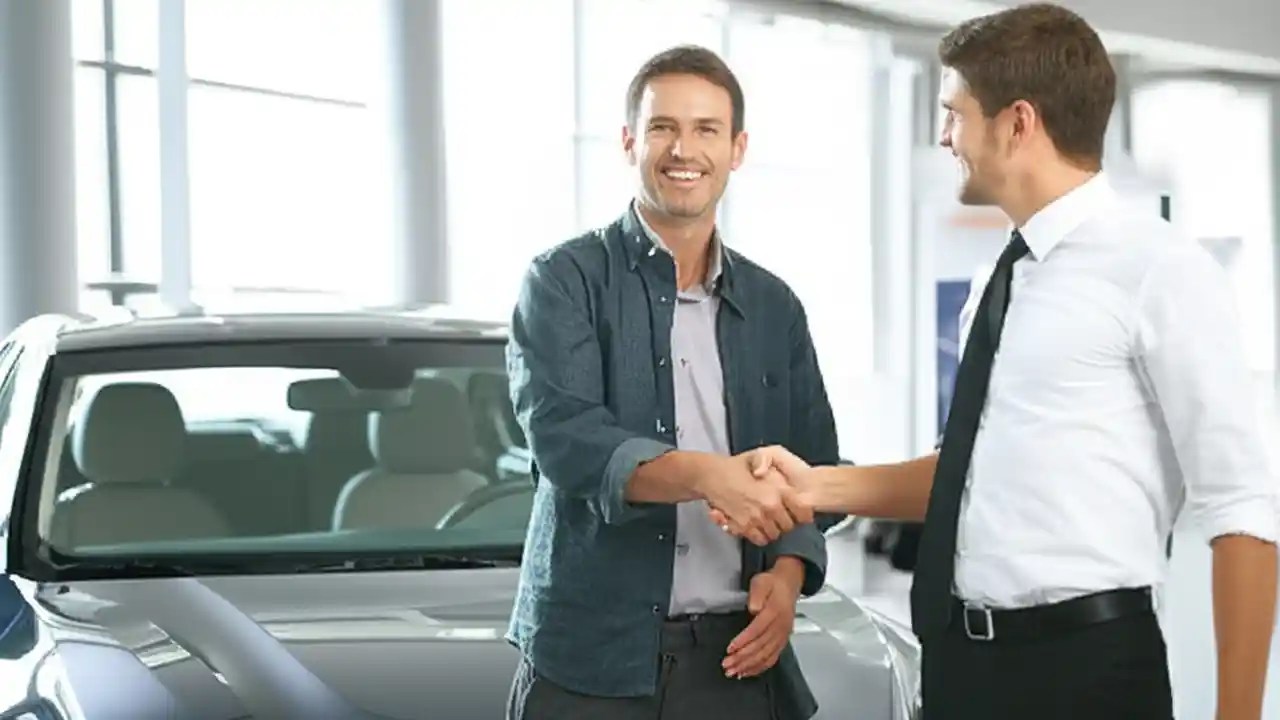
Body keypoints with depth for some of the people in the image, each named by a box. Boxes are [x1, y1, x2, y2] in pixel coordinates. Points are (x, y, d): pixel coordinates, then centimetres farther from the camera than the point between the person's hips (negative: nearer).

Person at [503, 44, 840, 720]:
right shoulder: (566, 280, -1)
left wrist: (789, 570, -6)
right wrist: (705, 474, -30)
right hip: (593, 659, -4)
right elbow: (564, 435, -16)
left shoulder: (774, 306, 13)